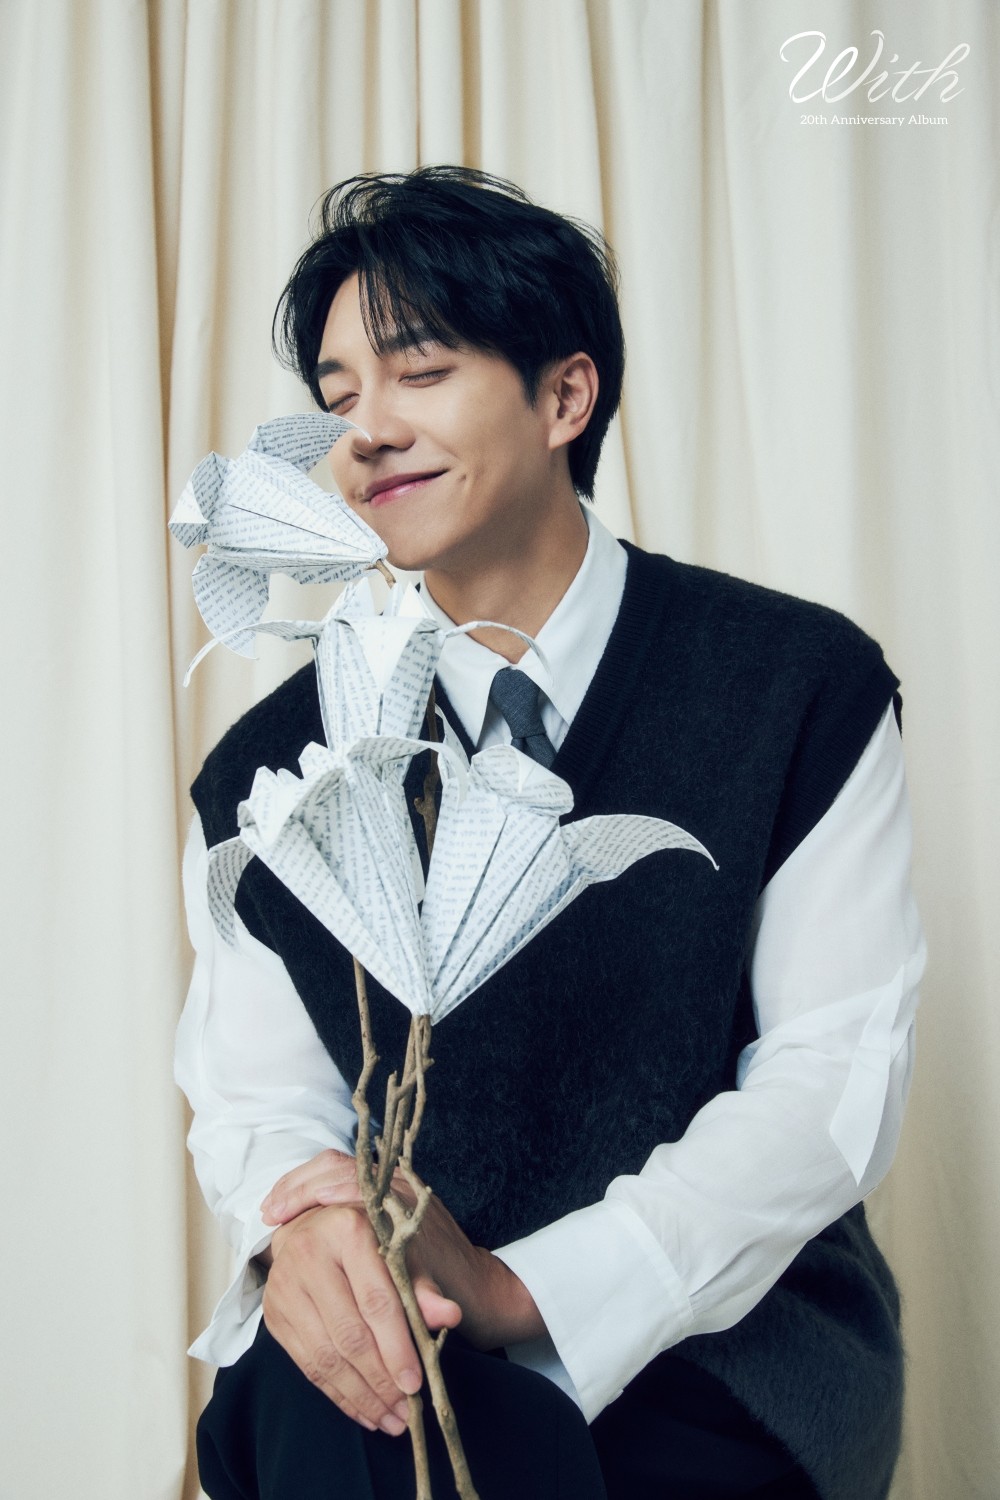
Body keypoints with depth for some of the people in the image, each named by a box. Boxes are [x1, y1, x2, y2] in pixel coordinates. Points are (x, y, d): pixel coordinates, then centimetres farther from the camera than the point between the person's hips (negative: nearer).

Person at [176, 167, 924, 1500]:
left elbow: (838, 1075, -7)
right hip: (399, 1345, 1)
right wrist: (301, 1216, -21)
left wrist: (523, 1287, -19)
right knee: (312, 1376, -32)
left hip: (732, 1353, -1)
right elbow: (256, 1089, 5)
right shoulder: (274, 768, 5)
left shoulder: (805, 687, -2)